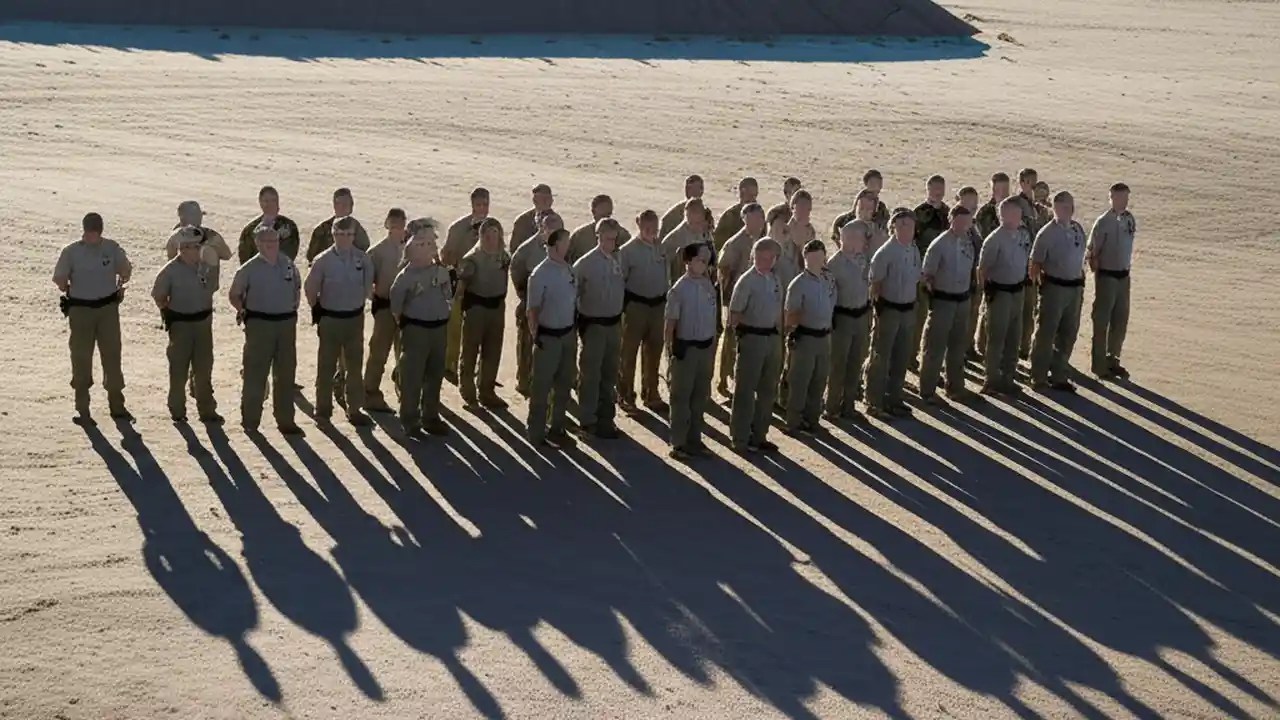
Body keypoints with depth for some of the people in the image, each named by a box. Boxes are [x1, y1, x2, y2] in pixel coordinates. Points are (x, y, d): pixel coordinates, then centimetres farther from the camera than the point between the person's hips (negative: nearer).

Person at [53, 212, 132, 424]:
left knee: (112, 355, 7)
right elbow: (60, 279, -3)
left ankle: (117, 405, 18)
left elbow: (126, 270, 9)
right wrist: (66, 287, -14)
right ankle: (82, 410, 11)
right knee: (81, 359, 3)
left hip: (108, 307, 2)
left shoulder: (112, 248, -2)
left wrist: (121, 283, -1)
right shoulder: (71, 252, -7)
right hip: (80, 309, -1)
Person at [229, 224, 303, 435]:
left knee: (286, 373, 9)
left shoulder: (288, 264, 5)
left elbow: (297, 286, 21)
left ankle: (285, 420, 18)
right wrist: (243, 311, -8)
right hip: (260, 323, -4)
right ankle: (250, 420, 9)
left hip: (287, 323, 4)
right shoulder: (249, 269, -7)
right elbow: (234, 295, 2)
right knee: (255, 373, 0)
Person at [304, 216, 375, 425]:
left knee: (355, 364, 9)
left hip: (355, 317, 2)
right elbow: (310, 289, -1)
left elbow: (368, 286, 7)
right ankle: (323, 407, 20)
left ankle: (354, 408, 18)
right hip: (330, 318, -2)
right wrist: (318, 310, 7)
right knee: (326, 365, 8)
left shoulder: (363, 259, -6)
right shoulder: (323, 260, -12)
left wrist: (359, 303, 9)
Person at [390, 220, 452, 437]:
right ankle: (410, 421, 6)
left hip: (439, 328, 5)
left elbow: (448, 296, 16)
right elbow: (396, 301, -6)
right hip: (416, 328, -5)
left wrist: (444, 314, 13)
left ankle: (431, 417, 23)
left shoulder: (442, 272, 3)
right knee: (412, 376, -1)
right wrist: (402, 320, 4)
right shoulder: (407, 275, -13)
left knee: (435, 375, 12)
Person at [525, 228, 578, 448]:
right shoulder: (541, 274, -16)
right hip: (548, 336, -7)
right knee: (542, 386, 4)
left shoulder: (569, 270, 3)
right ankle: (536, 432, 14)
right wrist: (535, 335, -17)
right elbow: (533, 309, -14)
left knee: (563, 383, 16)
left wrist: (574, 331, 11)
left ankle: (556, 428, 30)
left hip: (567, 334, 7)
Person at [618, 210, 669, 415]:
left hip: (658, 304, 5)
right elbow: (620, 280, -9)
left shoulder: (661, 249, 4)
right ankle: (625, 396, 13)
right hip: (636, 304, -5)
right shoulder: (629, 250, -11)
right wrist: (623, 306, -11)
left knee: (654, 352, 14)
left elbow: (666, 277, 13)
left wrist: (668, 301, 10)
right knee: (629, 351, 3)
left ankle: (650, 394, 26)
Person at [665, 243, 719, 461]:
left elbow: (712, 321, 10)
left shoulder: (709, 286, 3)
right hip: (686, 347, -6)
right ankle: (678, 443, 9)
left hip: (706, 347, 6)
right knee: (682, 396, 2)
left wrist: (713, 350, 11)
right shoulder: (678, 290, -14)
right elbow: (671, 324, -11)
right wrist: (670, 353, -11)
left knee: (700, 395, 13)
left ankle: (694, 439, 24)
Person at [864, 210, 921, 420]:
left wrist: (913, 304, 13)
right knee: (881, 358, 2)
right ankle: (874, 403, 10)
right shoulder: (885, 253, -17)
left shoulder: (914, 250, 4)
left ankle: (893, 399, 27)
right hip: (889, 309, -7)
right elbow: (875, 284, -14)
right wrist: (879, 309, -12)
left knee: (901, 358, 15)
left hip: (908, 309, 7)